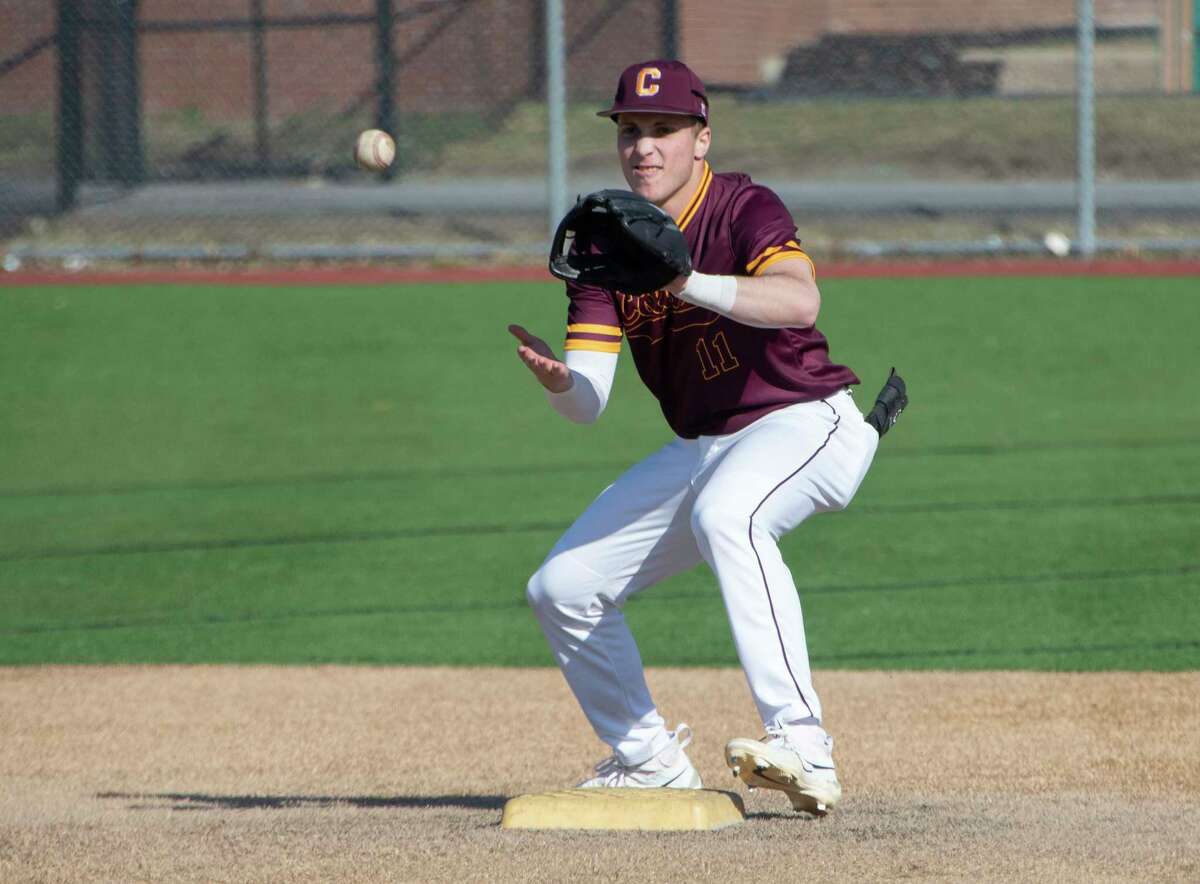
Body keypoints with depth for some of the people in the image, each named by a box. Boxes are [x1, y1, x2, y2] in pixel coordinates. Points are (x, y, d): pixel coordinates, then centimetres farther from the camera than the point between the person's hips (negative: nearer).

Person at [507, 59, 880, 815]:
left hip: (808, 422, -8)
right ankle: (649, 760, 24)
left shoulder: (744, 209, -15)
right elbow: (589, 403, -6)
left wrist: (690, 284, -48)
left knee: (725, 512, -39)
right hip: (702, 447, 8)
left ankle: (803, 745, -45)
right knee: (562, 588, 5)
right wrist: (557, 379, -29)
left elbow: (800, 301, -36)